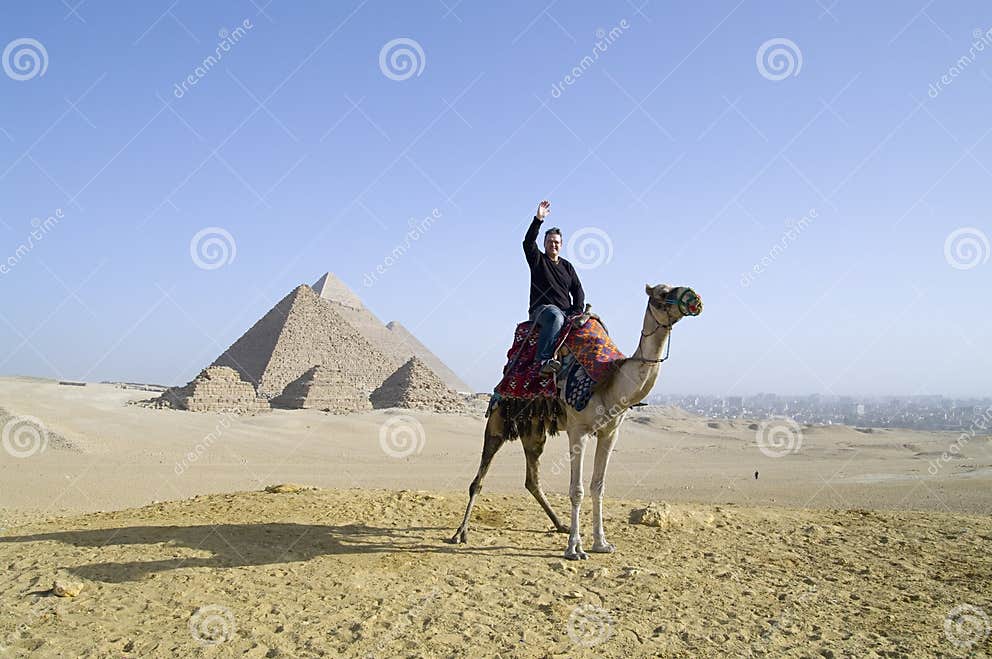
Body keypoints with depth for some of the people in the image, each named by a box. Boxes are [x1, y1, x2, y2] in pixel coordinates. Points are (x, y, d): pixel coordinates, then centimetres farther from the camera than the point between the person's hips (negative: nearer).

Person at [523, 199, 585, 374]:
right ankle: (545, 359, -47)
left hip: (566, 311, 5)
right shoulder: (538, 260, 10)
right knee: (555, 317, -39)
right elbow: (528, 243, -9)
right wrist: (538, 219, -19)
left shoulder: (567, 266, 22)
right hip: (541, 309, -5)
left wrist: (577, 311, -1)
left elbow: (578, 290, 17)